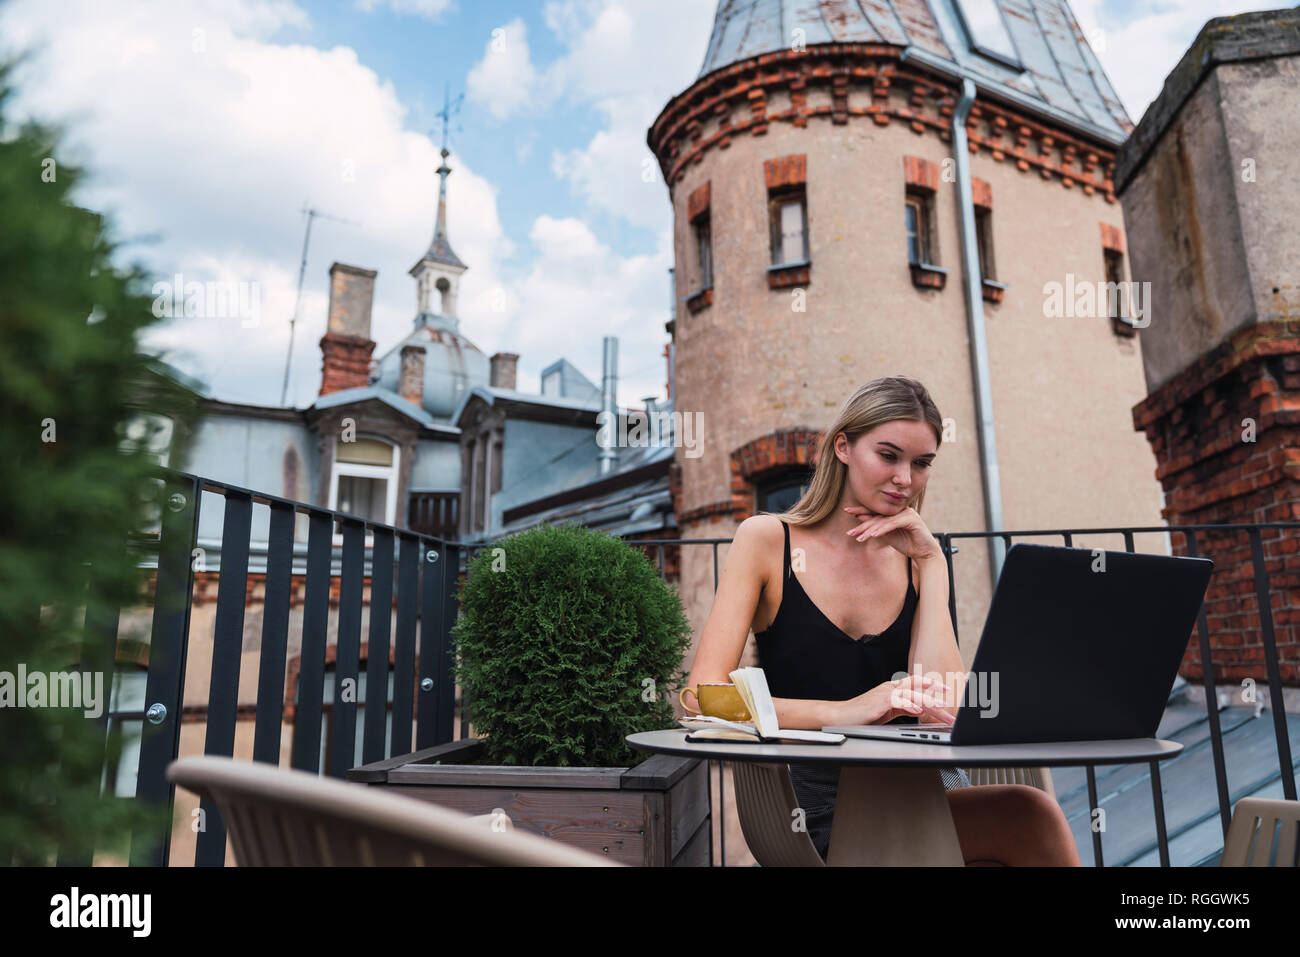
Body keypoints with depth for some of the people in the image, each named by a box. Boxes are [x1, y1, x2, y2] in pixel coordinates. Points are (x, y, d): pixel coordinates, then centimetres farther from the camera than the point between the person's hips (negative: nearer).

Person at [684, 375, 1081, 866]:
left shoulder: (919, 559, 10)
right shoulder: (766, 540, -1)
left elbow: (944, 710, -4)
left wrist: (928, 560, -5)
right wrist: (845, 712, -26)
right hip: (822, 809, -4)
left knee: (1030, 814, -27)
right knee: (1030, 817, -27)